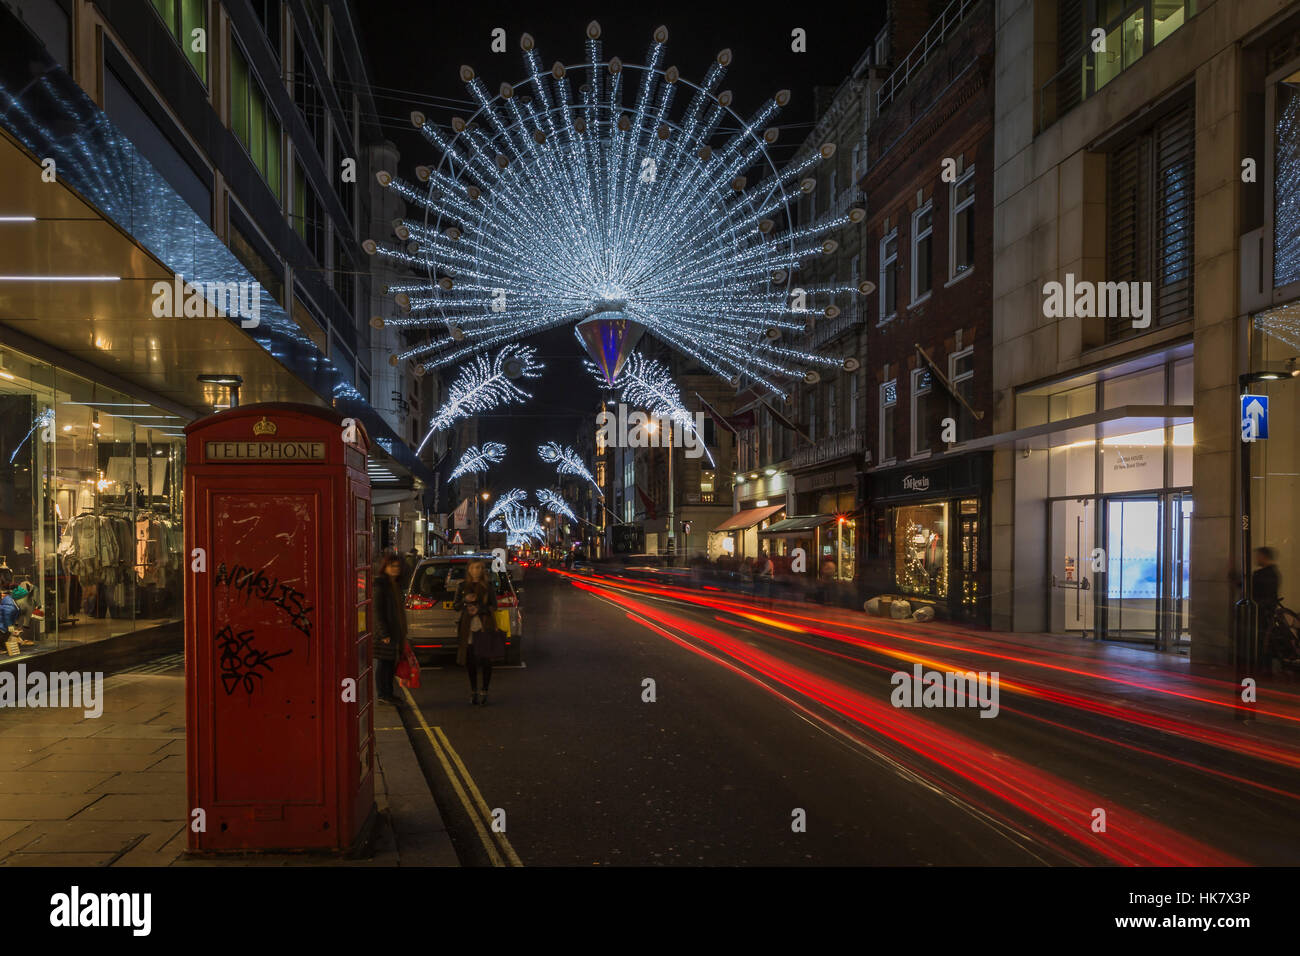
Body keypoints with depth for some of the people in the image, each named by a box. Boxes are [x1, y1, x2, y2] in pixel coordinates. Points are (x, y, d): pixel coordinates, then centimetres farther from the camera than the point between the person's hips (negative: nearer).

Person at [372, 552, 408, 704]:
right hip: (384, 631, -9)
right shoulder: (380, 584, -15)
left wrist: (401, 633, 19)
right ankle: (382, 695, 6)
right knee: (383, 663, -1)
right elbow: (378, 610, -18)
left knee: (391, 662, 14)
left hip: (395, 631, 9)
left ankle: (388, 693, 23)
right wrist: (384, 633, -21)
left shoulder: (395, 584, 14)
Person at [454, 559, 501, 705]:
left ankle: (484, 692, 3)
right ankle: (473, 692, 15)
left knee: (485, 660, -4)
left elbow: (494, 606, 2)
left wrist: (479, 609, -14)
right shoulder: (462, 586, 9)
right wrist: (465, 600, -11)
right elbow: (455, 606, 9)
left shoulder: (489, 587, 5)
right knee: (470, 660, 3)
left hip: (485, 627, -1)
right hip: (468, 627, 1)